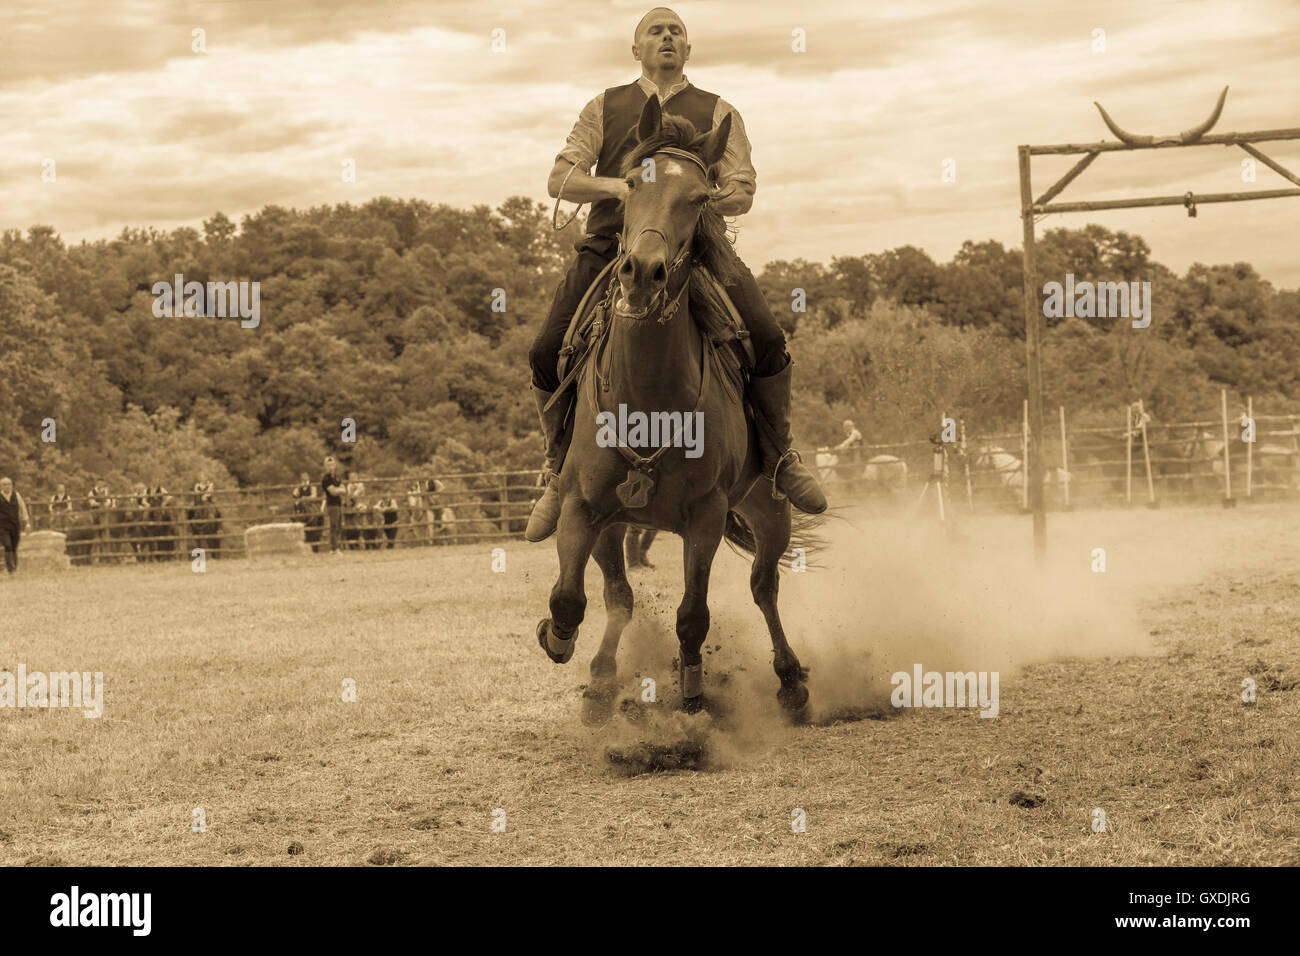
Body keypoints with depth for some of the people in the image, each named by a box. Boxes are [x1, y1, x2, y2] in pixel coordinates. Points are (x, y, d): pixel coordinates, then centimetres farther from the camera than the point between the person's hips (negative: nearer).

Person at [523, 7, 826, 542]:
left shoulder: (717, 113, 16)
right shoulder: (606, 108, 18)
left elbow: (742, 192, 6)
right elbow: (559, 181, 8)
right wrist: (615, 186, -13)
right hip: (610, 245, 1)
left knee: (767, 339, -23)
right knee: (547, 353, -16)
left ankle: (778, 458, -3)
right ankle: (561, 469, 5)